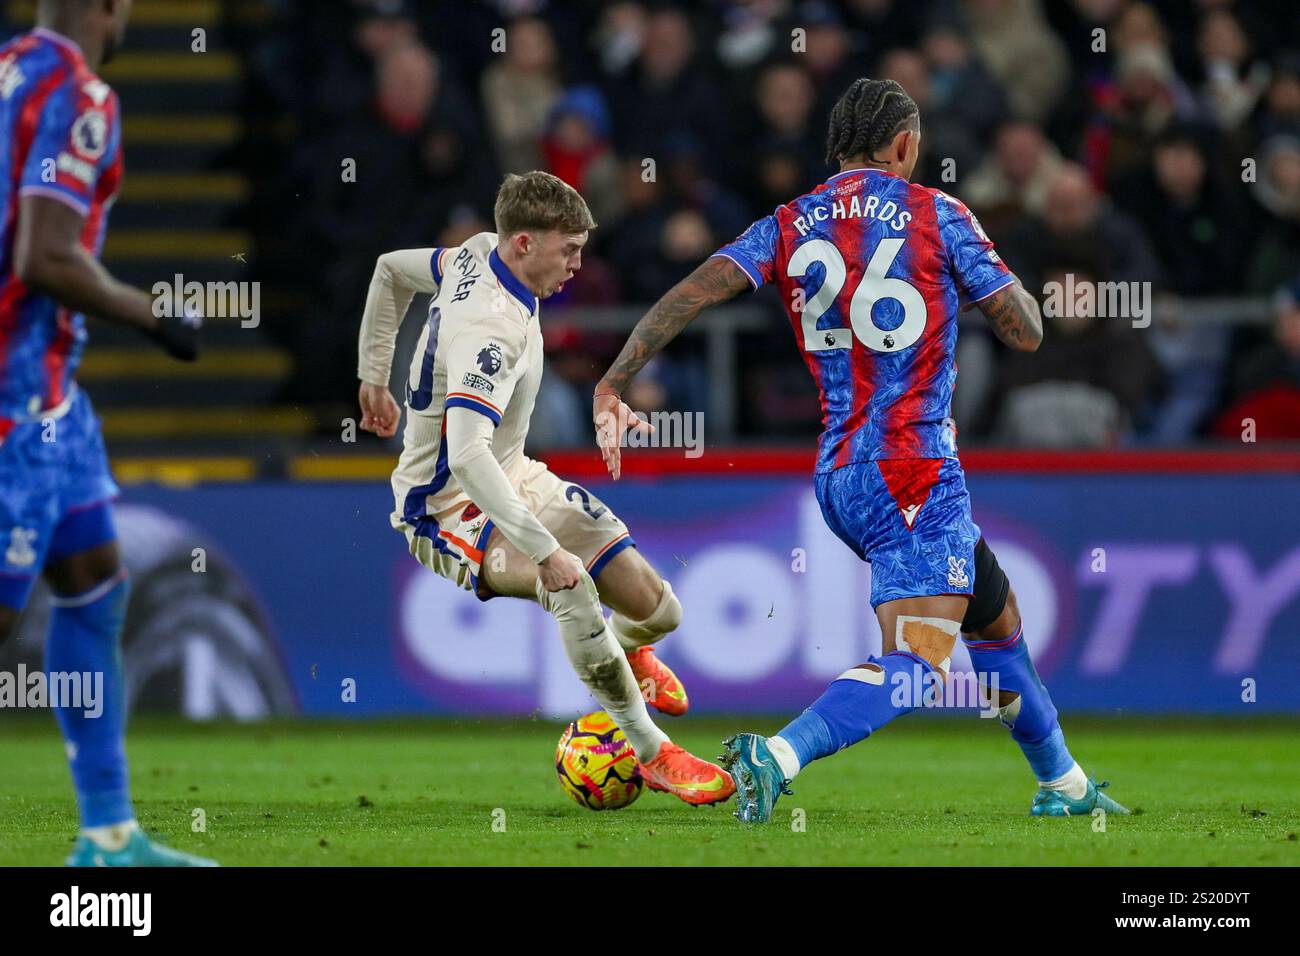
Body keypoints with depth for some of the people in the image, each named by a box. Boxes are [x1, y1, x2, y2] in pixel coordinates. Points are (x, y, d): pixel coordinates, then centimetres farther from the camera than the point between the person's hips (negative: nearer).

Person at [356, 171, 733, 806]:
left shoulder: (478, 255, -3)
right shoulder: (490, 328, -31)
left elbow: (391, 269, 18)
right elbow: (465, 455, -43)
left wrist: (374, 378, 27)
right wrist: (544, 550, -45)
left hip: (512, 479, 9)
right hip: (448, 509, -9)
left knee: (656, 611, 1)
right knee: (570, 585, -39)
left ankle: (627, 650, 42)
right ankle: (653, 754, -25)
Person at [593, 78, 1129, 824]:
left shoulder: (789, 227, 9)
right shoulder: (936, 215, -3)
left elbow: (694, 293, -5)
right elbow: (1026, 331, -3)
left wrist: (615, 383, -7)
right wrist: (1004, 280, 18)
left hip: (839, 475, 8)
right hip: (913, 472, -8)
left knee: (996, 615, 24)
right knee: (916, 662, -16)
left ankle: (1062, 783, 35)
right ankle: (777, 758, -37)